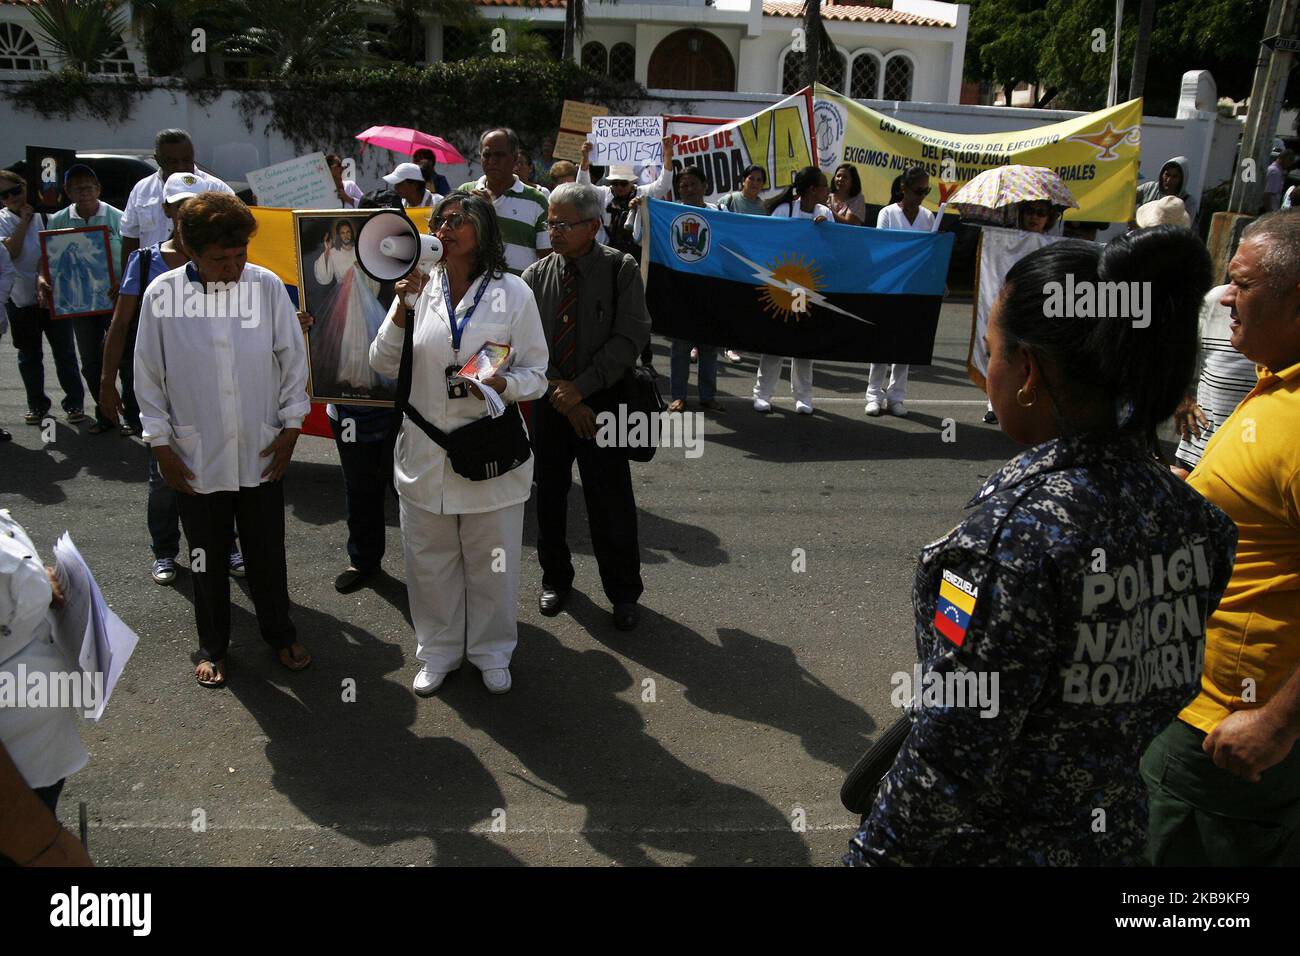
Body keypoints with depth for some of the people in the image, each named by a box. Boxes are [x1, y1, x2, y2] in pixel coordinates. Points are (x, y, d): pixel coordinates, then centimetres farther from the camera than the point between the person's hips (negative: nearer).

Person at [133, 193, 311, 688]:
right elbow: (148, 376, -2)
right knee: (208, 558, 16)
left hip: (261, 453, 0)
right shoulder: (163, 294, -11)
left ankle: (279, 634, 37)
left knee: (268, 554, 14)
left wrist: (290, 427, -1)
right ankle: (213, 646, 36)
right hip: (196, 457, 0)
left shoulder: (267, 285, -10)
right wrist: (161, 445, -2)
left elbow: (293, 359, 0)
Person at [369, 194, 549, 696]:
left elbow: (536, 376, -3)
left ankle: (492, 652, 33)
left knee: (491, 563, 11)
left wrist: (502, 383, -24)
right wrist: (402, 308, -12)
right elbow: (384, 365, 1)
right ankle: (438, 651, 35)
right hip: (425, 452, 3)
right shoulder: (418, 288, 3)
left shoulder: (513, 293, -4)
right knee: (429, 561, 14)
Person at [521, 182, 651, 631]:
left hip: (602, 402, -3)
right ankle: (555, 579, 33)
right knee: (550, 494, 12)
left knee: (610, 501, 1)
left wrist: (580, 387, -18)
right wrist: (559, 395, -12)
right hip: (549, 401, 3)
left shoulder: (620, 270, -6)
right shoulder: (535, 277, 2)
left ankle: (624, 592, 18)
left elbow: (632, 336, -13)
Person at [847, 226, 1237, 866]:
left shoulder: (1017, 533, -29)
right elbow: (1167, 685, 5)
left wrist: (875, 851, -11)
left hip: (994, 844, -6)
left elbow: (949, 769, -25)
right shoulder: (1185, 511, -7)